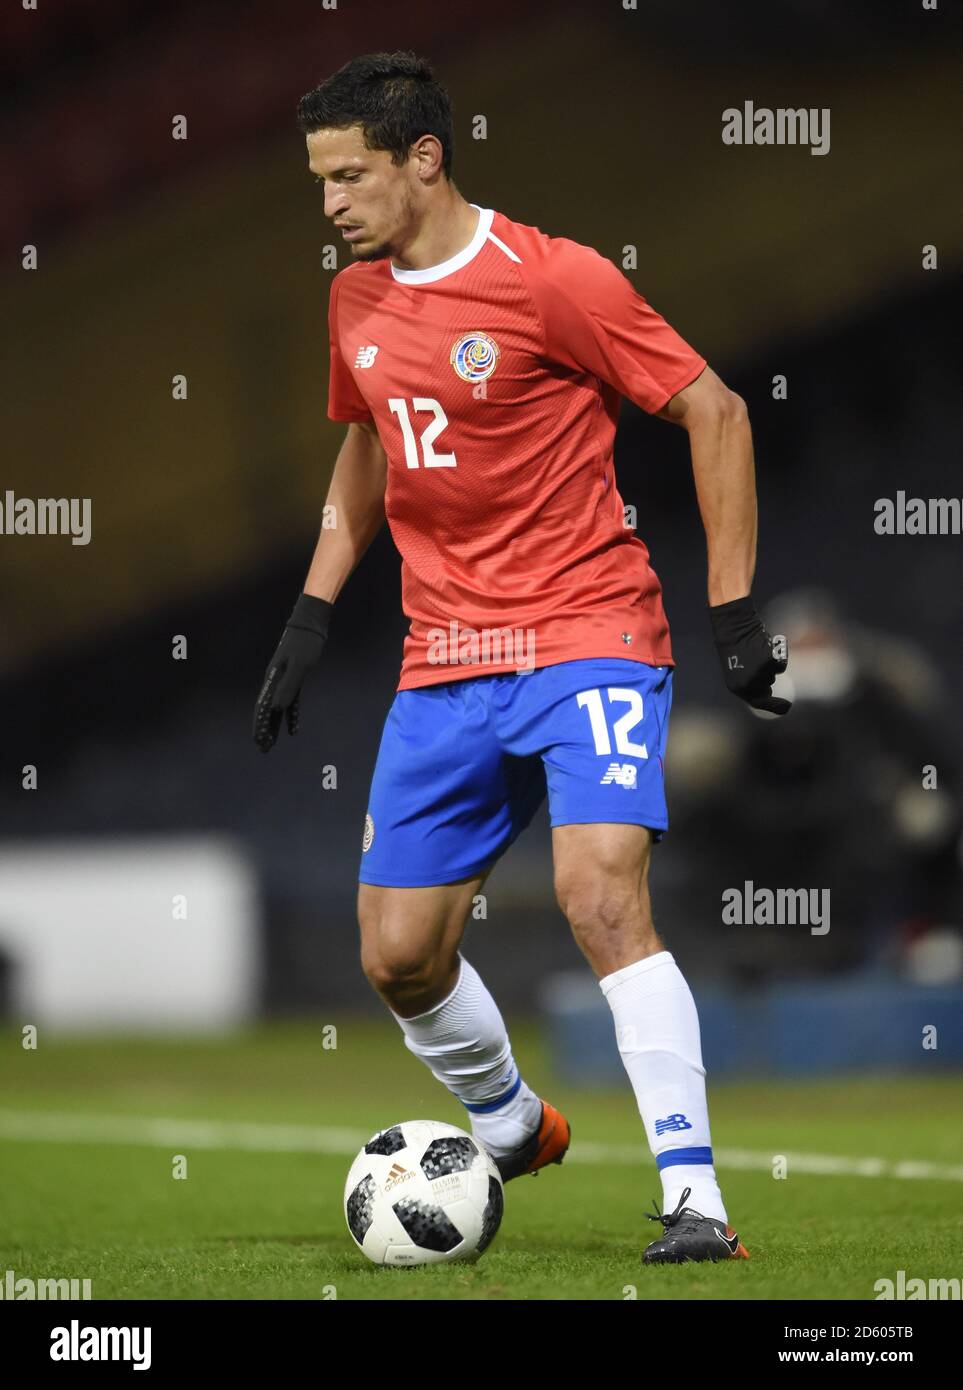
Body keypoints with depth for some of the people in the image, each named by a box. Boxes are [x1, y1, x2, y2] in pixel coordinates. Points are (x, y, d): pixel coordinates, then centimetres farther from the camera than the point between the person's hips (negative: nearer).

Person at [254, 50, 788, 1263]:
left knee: (599, 891, -24)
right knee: (397, 955, 4)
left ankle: (696, 1202, -21)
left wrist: (734, 609, -10)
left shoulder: (552, 279, -12)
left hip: (586, 638, -6)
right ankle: (510, 1130, 33)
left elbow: (711, 411, -7)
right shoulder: (357, 299, 9)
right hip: (442, 664, 6)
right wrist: (310, 616, 19)